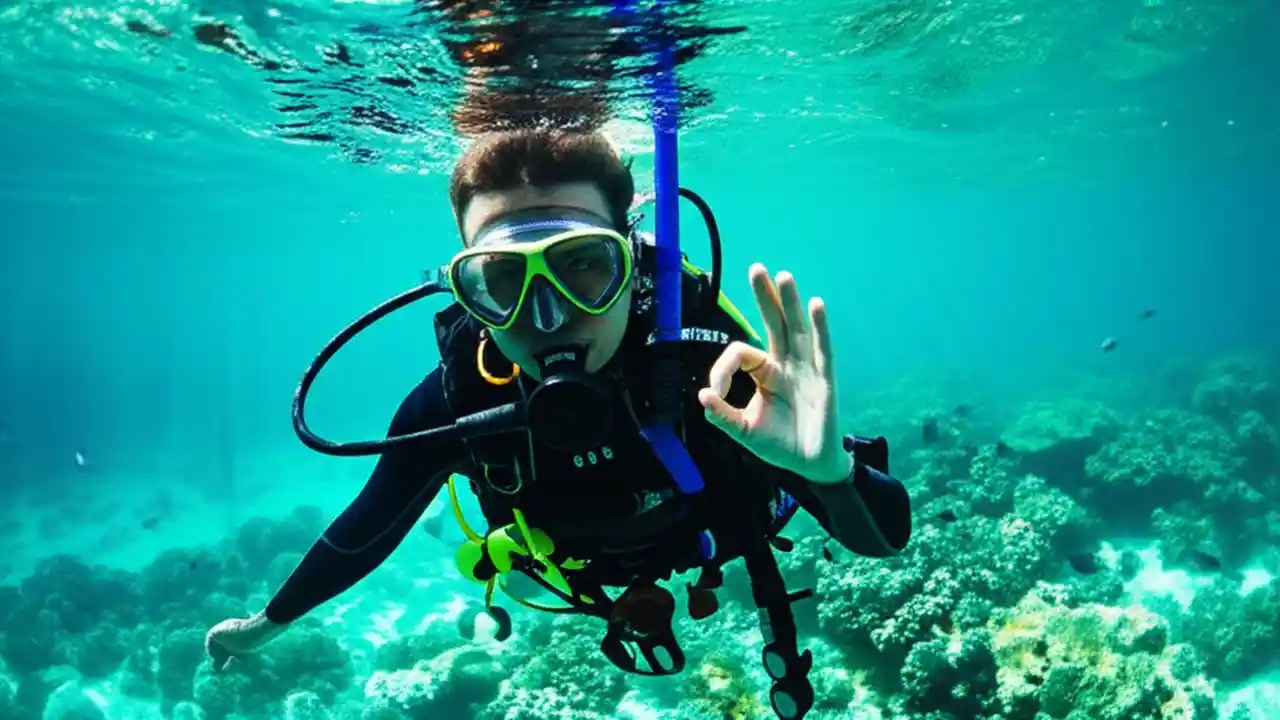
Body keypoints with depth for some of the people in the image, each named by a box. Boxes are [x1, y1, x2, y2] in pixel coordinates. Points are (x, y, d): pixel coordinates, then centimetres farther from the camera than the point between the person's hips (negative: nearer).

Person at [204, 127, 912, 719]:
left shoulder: (708, 365, -44)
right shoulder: (452, 401, -38)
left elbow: (886, 540, -39)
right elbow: (368, 527, -17)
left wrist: (828, 469, -63)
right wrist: (269, 620, 0)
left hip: (710, 551, -1)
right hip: (571, 581, 2)